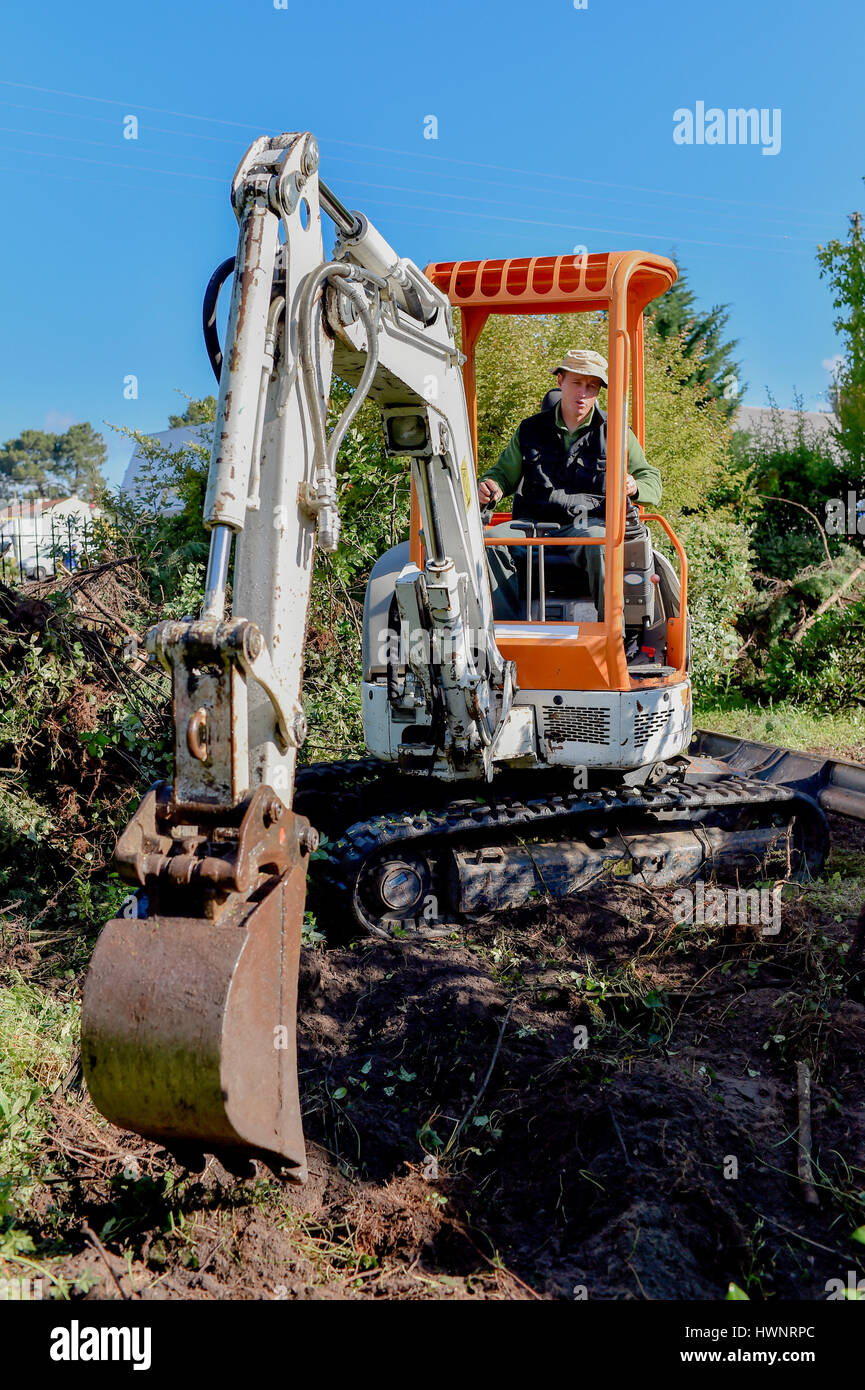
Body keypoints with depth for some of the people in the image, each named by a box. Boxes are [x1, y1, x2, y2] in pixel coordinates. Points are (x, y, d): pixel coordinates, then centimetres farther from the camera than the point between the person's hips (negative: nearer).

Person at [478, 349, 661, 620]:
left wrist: (634, 487, -10)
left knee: (600, 545, -40)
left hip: (590, 523, -2)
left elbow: (652, 481, 16)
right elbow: (504, 473, 26)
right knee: (489, 540, -28)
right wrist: (490, 486, 0)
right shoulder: (530, 430, 18)